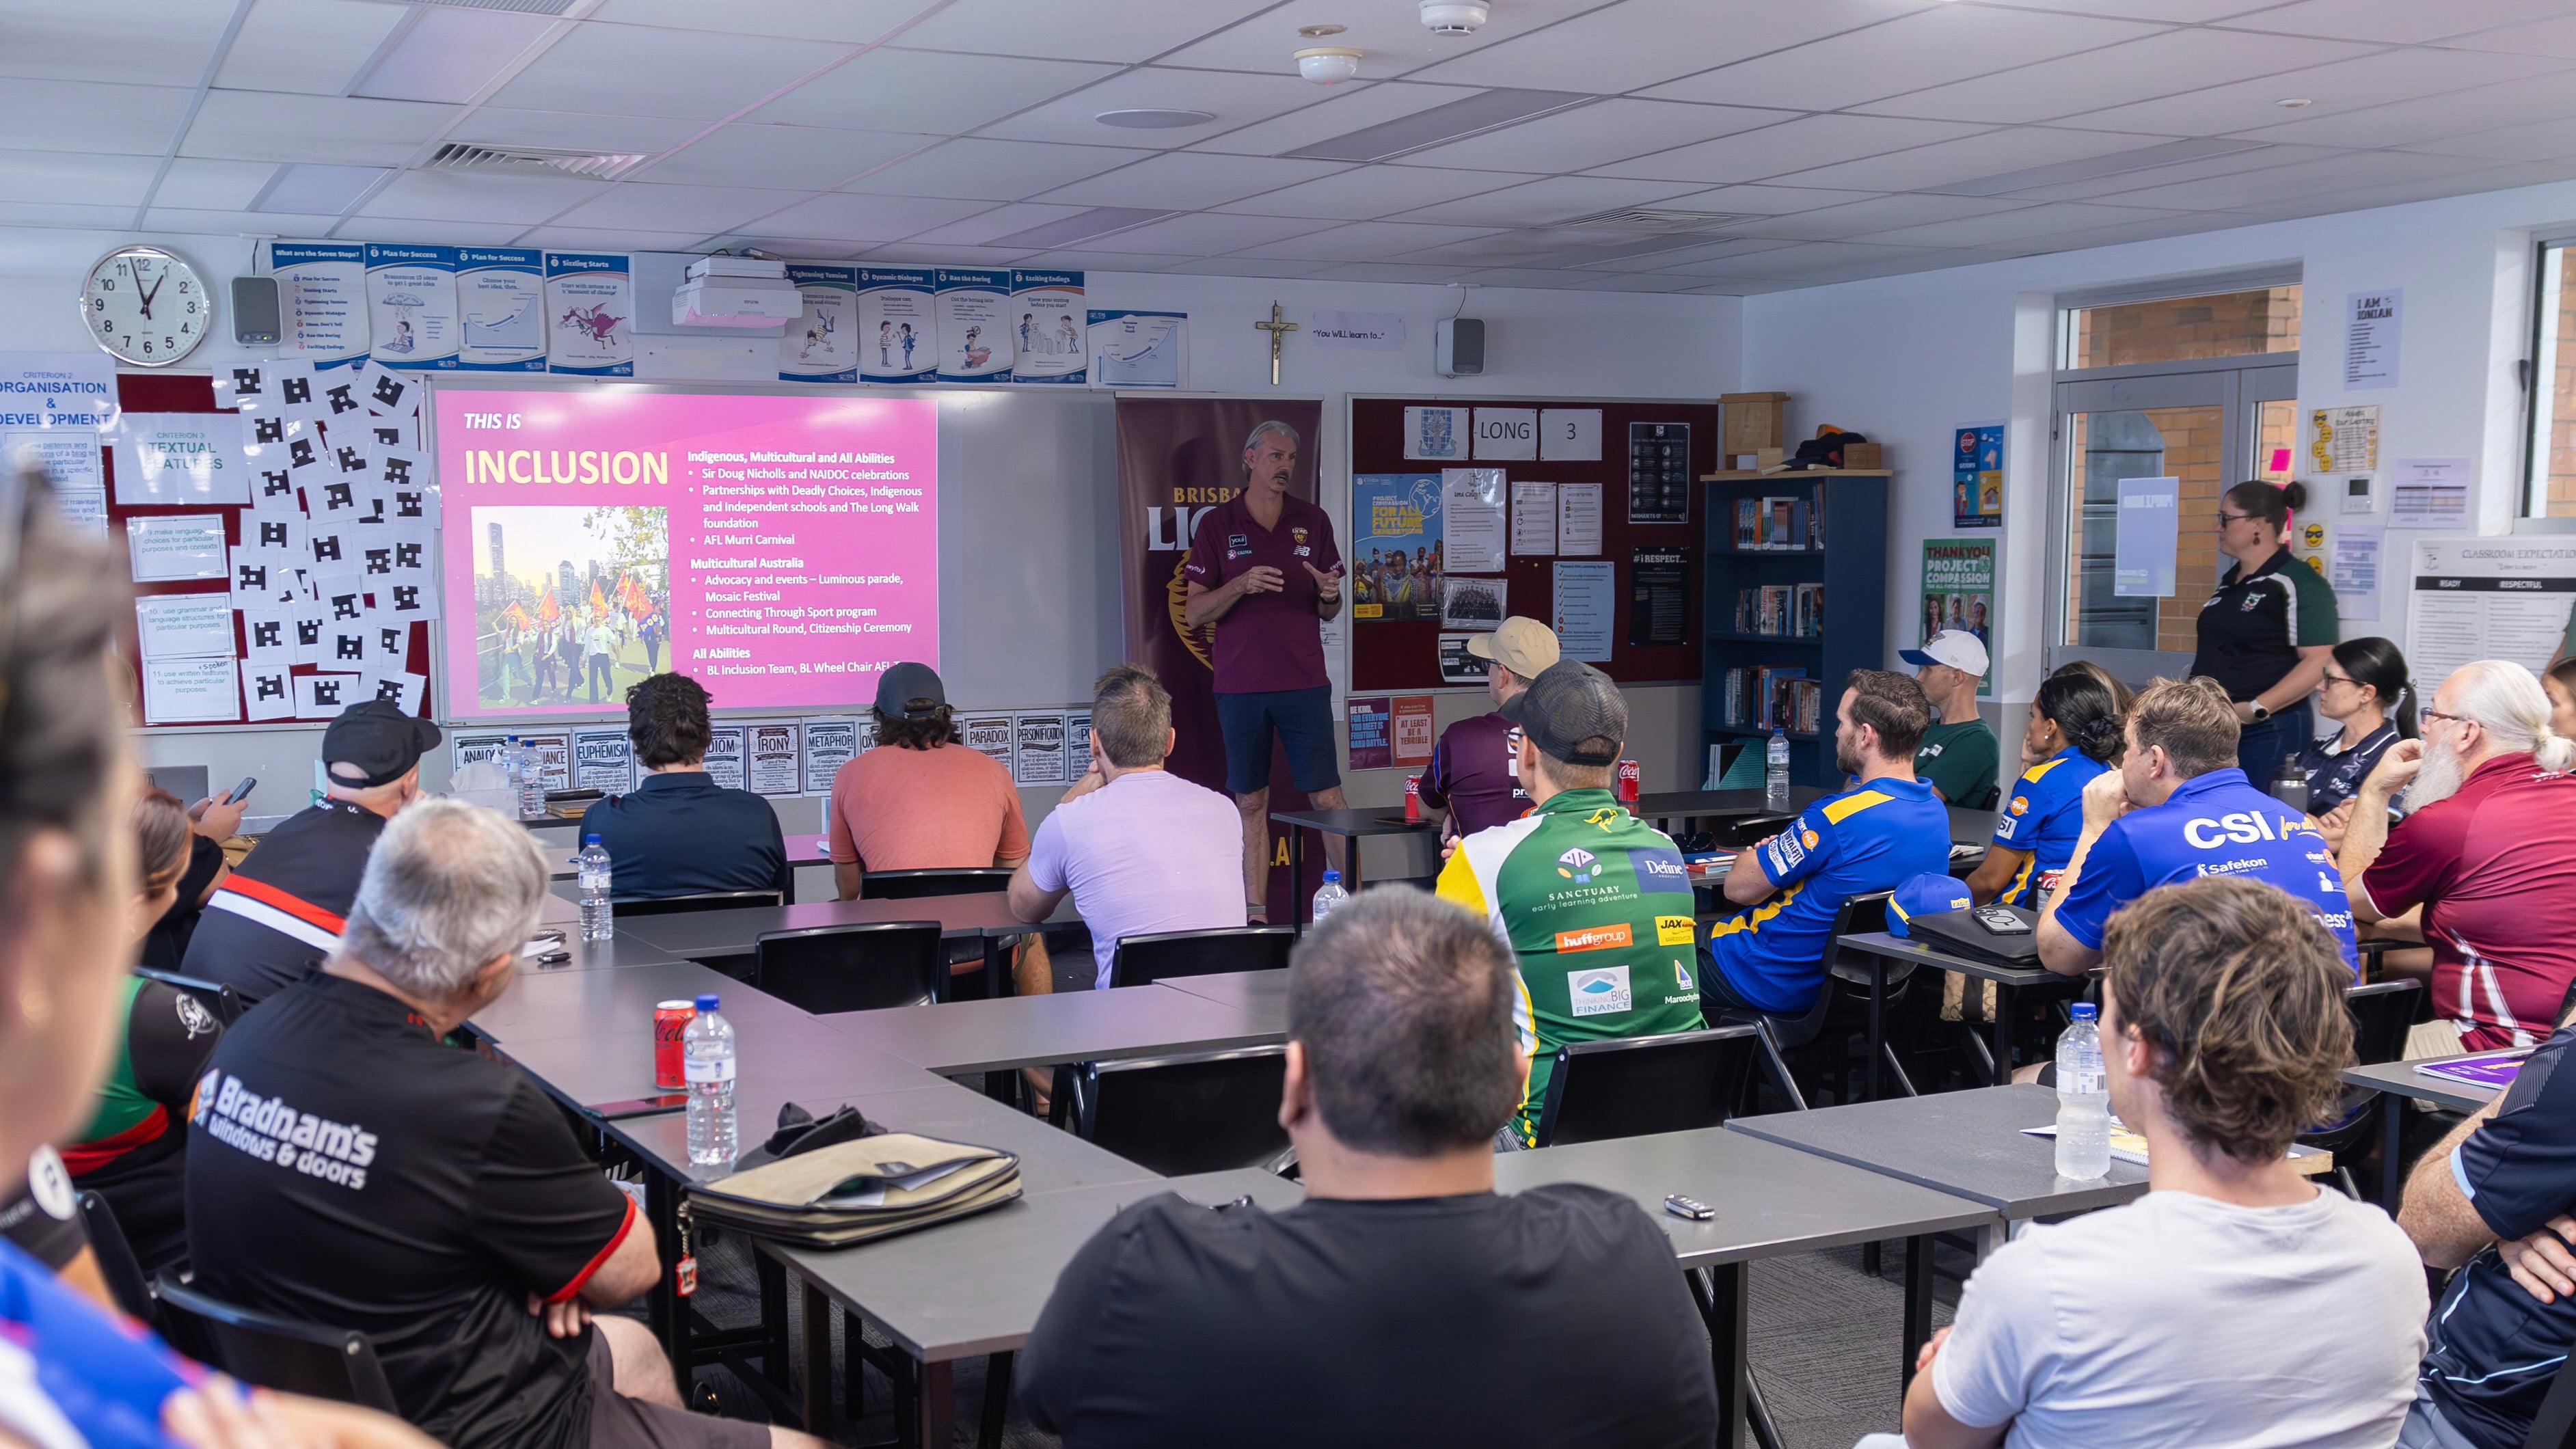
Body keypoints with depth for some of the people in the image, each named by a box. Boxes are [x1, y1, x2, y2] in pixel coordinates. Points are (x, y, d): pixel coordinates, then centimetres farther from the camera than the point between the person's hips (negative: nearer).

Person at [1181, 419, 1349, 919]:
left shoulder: (1313, 521, 7)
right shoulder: (1217, 525, 2)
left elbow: (1329, 611, 12)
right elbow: (1193, 613, -1)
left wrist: (1329, 595, -11)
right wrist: (1241, 585, -17)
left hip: (1304, 683, 1)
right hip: (1239, 685, 0)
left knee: (1328, 796, -3)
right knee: (1250, 801, 5)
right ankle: (1255, 915, 10)